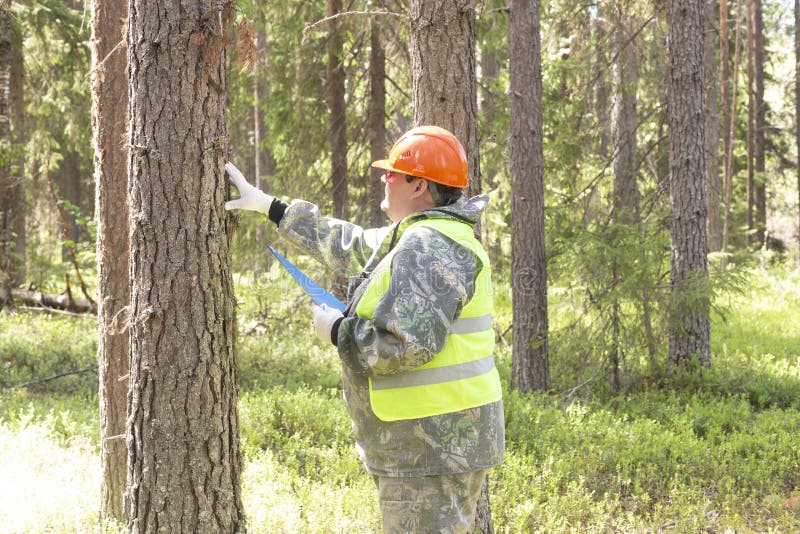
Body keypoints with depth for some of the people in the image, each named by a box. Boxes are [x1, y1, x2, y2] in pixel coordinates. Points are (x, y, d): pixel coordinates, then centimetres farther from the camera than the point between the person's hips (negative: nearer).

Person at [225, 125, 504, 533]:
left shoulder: (428, 248, -20)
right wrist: (265, 205, 29)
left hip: (432, 449, -11)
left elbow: (408, 344, -28)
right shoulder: (420, 238, 15)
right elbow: (350, 245, 27)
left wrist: (338, 331, -11)